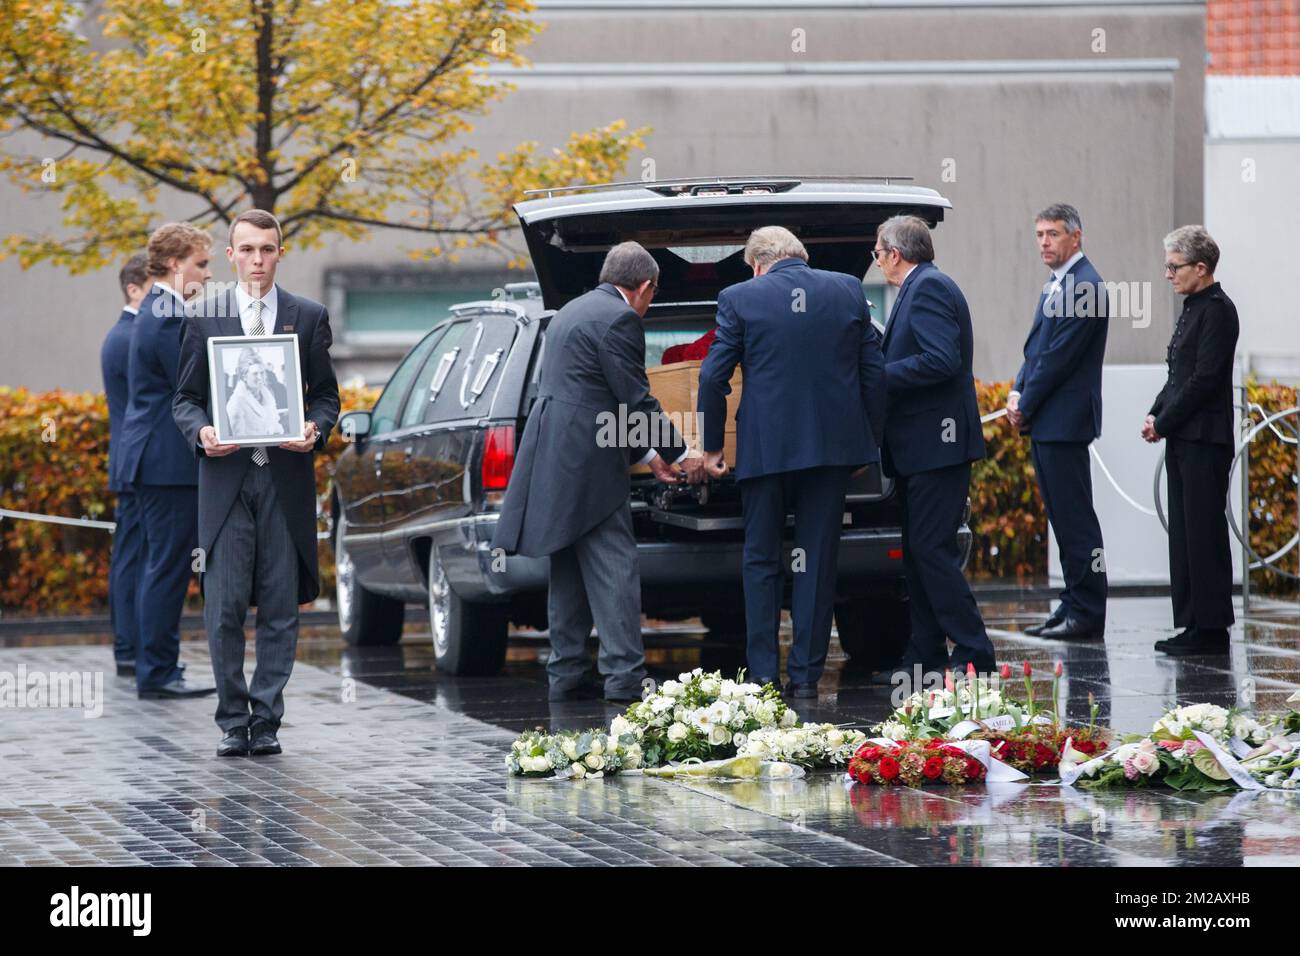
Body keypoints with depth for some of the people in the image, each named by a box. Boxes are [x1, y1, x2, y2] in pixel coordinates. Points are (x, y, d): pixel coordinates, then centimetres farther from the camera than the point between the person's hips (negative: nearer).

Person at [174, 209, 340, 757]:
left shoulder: (309, 317, 9)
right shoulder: (205, 317, 8)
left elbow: (326, 394, 12)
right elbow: (185, 397, 10)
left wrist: (316, 430, -9)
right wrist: (200, 433, -11)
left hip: (285, 478, 1)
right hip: (226, 477, 0)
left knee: (280, 608, 1)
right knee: (224, 608, -3)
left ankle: (266, 720, 7)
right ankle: (233, 721, 5)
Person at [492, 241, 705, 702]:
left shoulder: (572, 313, 21)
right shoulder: (619, 319, -10)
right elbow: (636, 401, -12)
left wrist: (647, 455, 27)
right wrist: (681, 455, -1)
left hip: (553, 457, 9)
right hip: (588, 462, -9)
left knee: (568, 571, 12)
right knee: (614, 567, -8)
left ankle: (565, 675, 12)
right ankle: (624, 676, -12)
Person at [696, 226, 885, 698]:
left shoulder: (740, 298, -3)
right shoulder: (849, 290, 5)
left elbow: (713, 377, -4)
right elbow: (874, 372, 6)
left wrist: (712, 446, 6)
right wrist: (872, 440, 14)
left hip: (765, 447, -2)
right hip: (833, 446, 2)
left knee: (761, 562, 9)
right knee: (817, 561, 8)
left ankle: (763, 674, 5)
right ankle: (806, 674, 7)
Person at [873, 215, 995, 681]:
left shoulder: (928, 288, -13)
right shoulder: (920, 288, 19)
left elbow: (941, 360, -23)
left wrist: (879, 374, -16)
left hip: (935, 446, -11)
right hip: (919, 449, 11)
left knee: (932, 550, -11)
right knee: (918, 552, 12)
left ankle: (973, 654, -9)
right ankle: (924, 657, 16)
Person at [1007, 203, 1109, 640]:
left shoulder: (1084, 286, -14)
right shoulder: (1057, 285, 18)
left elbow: (1060, 356, -17)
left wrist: (1026, 406, -11)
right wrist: (1018, 394, 4)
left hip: (1065, 422, -10)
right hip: (1045, 424, 10)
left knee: (1075, 518, -8)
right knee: (1064, 519, 12)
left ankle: (1088, 613, -6)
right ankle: (1073, 606, 17)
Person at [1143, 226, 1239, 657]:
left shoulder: (1217, 310, -13)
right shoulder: (1193, 309, 16)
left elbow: (1205, 378, -18)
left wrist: (1164, 423, -12)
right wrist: (1156, 414, 6)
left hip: (1204, 440, -10)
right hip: (1184, 439, 10)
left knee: (1204, 532, -7)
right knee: (1185, 534, 11)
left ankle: (1211, 629, -4)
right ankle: (1193, 623, 15)